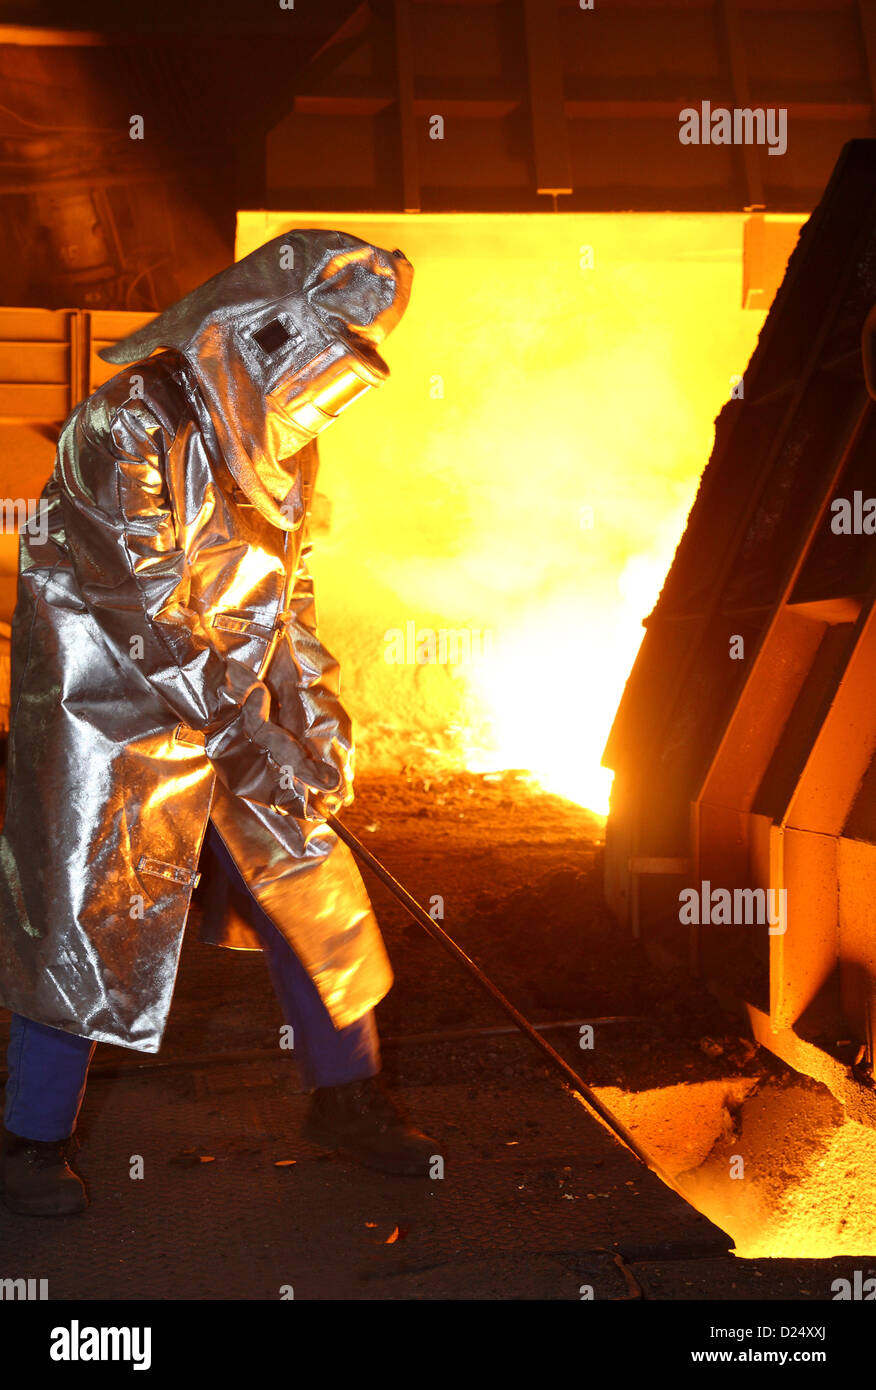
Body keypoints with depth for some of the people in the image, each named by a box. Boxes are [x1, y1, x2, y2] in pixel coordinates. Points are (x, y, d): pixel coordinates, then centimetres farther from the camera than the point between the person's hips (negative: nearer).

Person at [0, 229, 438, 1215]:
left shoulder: (277, 446, 7)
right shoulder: (133, 422, -19)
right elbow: (147, 602, -24)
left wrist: (314, 709, 3)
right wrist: (250, 734, -24)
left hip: (234, 715, 7)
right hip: (110, 714, -7)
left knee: (312, 894, 8)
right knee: (85, 923, 0)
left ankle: (345, 1097, 27)